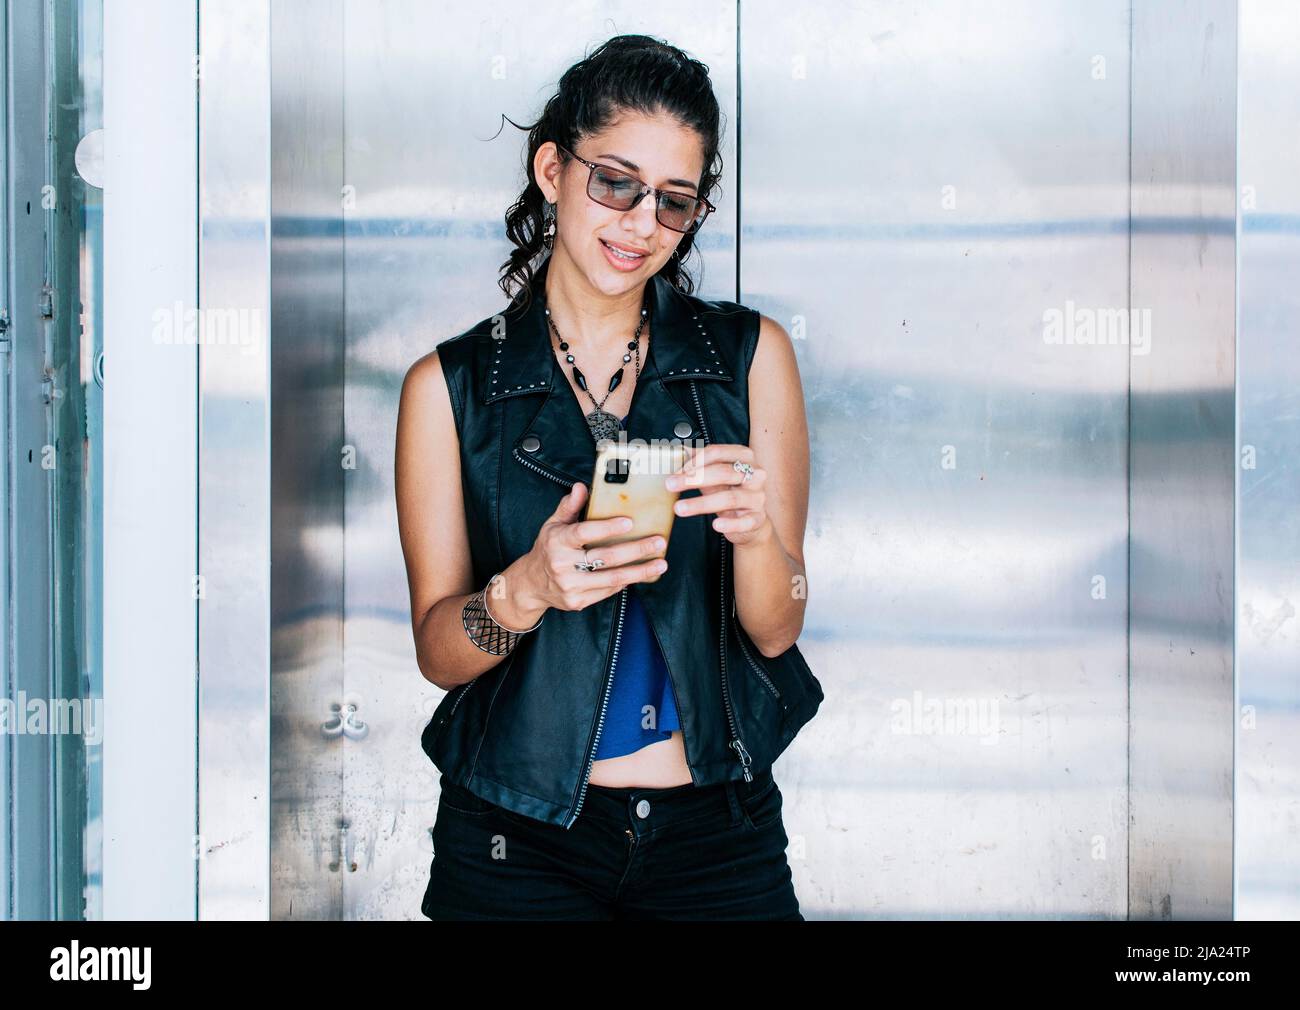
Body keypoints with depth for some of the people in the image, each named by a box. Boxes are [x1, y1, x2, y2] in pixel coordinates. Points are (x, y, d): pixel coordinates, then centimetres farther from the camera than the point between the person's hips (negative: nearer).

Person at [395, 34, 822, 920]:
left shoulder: (750, 355, 0)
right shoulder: (449, 387, -2)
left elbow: (775, 631, -2)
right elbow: (437, 651, -3)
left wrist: (756, 532, -23)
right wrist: (527, 589, -23)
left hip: (716, 829, 1)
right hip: (519, 841, 0)